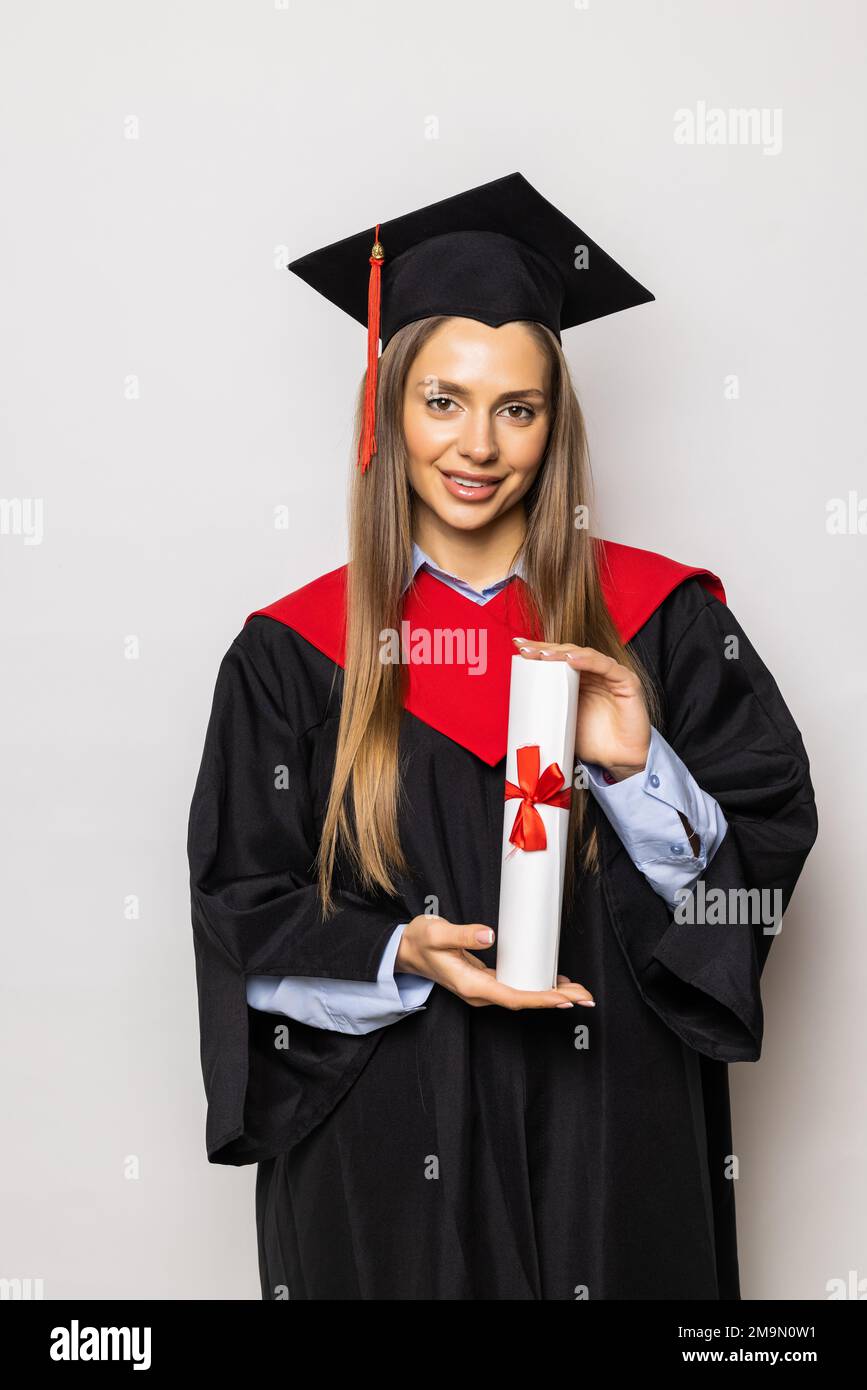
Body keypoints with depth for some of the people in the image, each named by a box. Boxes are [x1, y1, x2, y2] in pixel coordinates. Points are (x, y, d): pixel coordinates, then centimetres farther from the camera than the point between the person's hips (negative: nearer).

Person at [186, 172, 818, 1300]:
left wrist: (637, 768, -20)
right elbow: (245, 919, -1)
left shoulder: (659, 620, -2)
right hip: (385, 1148, 0)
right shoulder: (295, 653, -3)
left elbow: (762, 863, -3)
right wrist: (403, 956, -18)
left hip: (612, 1132, 1)